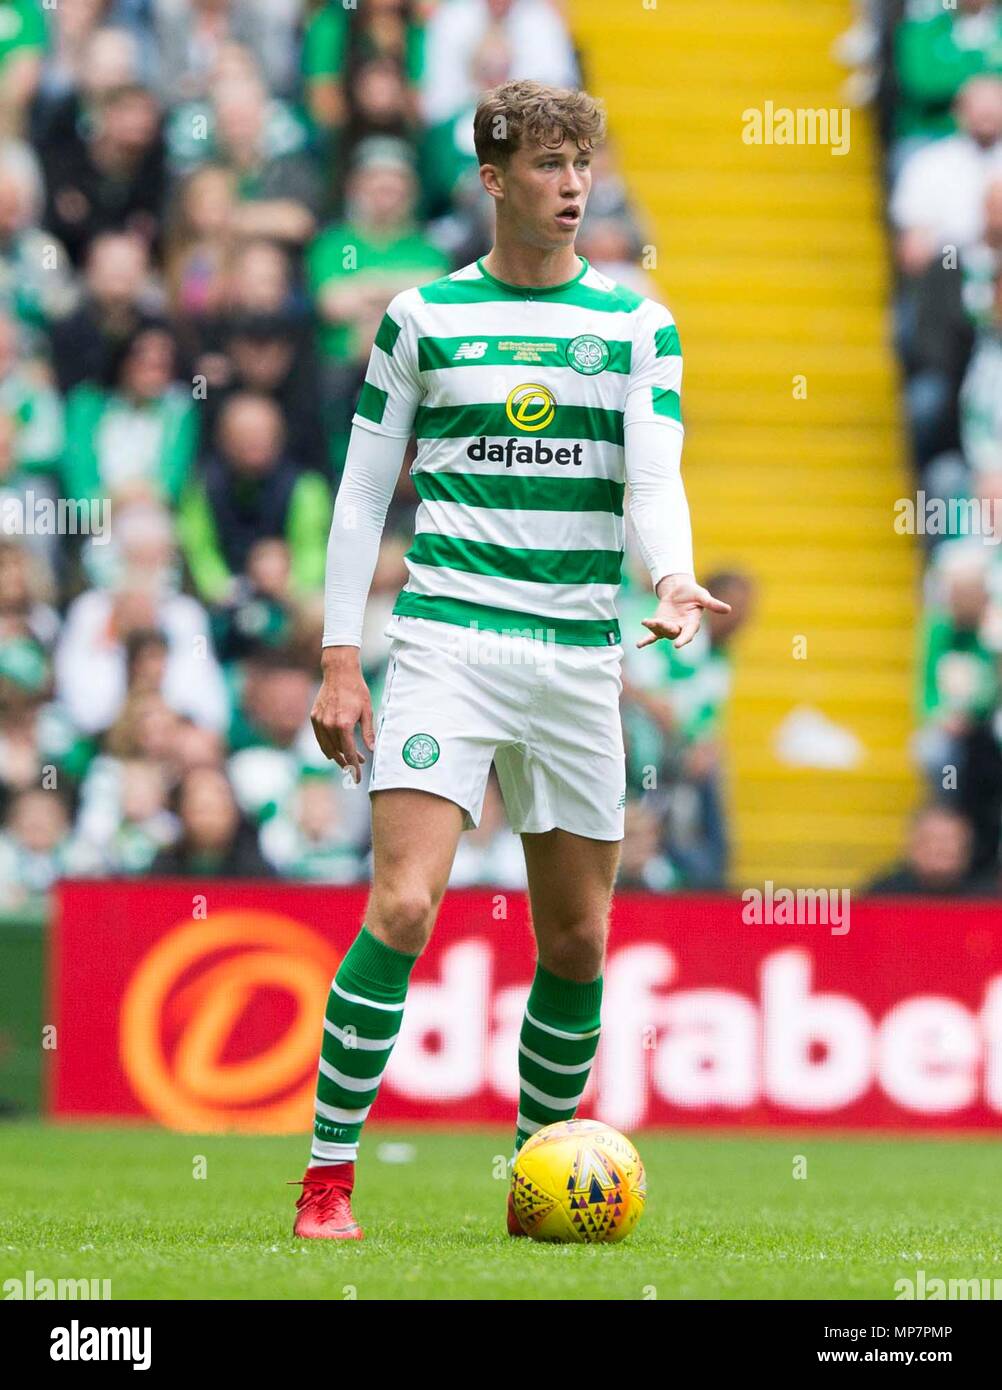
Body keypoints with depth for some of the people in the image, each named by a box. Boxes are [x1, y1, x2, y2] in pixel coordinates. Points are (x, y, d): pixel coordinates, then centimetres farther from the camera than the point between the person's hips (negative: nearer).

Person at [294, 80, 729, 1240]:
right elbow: (362, 493, 8)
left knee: (577, 942, 7)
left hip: (579, 656, 3)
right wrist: (340, 657, 1)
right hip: (446, 643, -3)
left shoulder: (636, 324, 8)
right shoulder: (422, 318, 5)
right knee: (403, 904, -17)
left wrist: (671, 580, -22)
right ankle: (328, 1176, -11)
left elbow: (654, 481, -1)